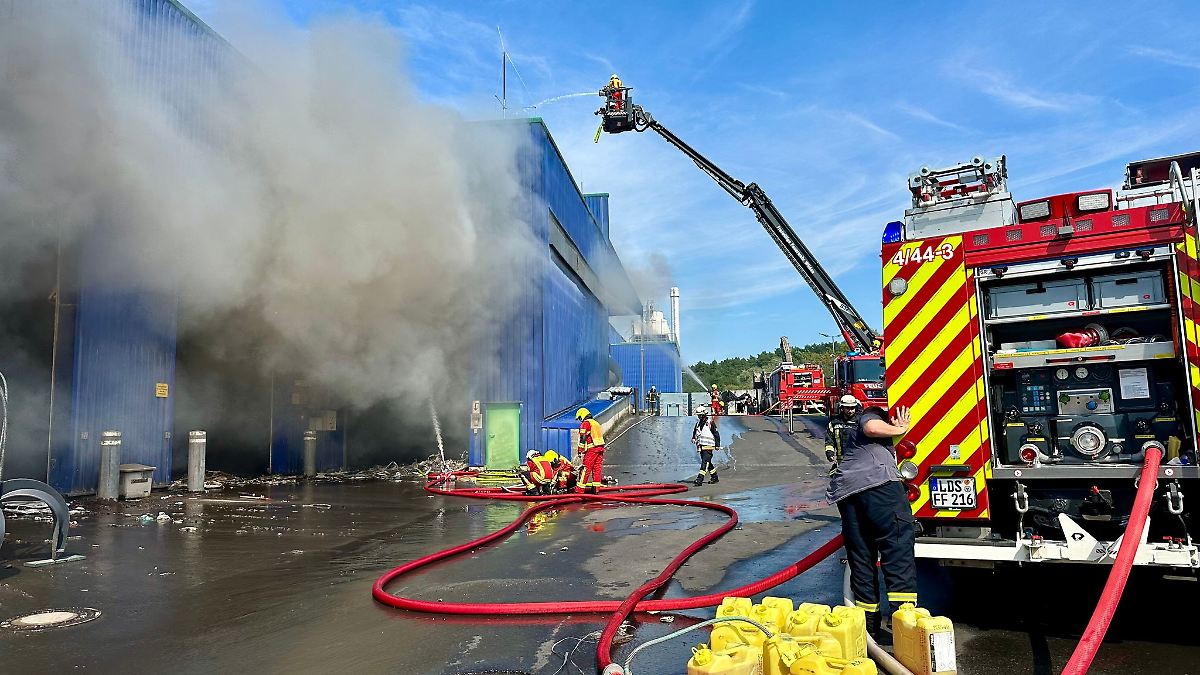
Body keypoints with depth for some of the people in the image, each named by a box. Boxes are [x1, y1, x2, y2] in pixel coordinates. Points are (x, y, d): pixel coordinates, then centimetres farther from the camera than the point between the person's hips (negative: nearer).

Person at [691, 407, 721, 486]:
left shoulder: (710, 422, -4)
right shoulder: (698, 423, 15)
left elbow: (716, 433, -3)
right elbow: (695, 431, 27)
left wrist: (717, 444, -4)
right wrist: (694, 438, 6)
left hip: (708, 446, -7)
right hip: (700, 446, 7)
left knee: (705, 462, -14)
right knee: (707, 462, 13)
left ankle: (700, 479, -22)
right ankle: (714, 477, 27)